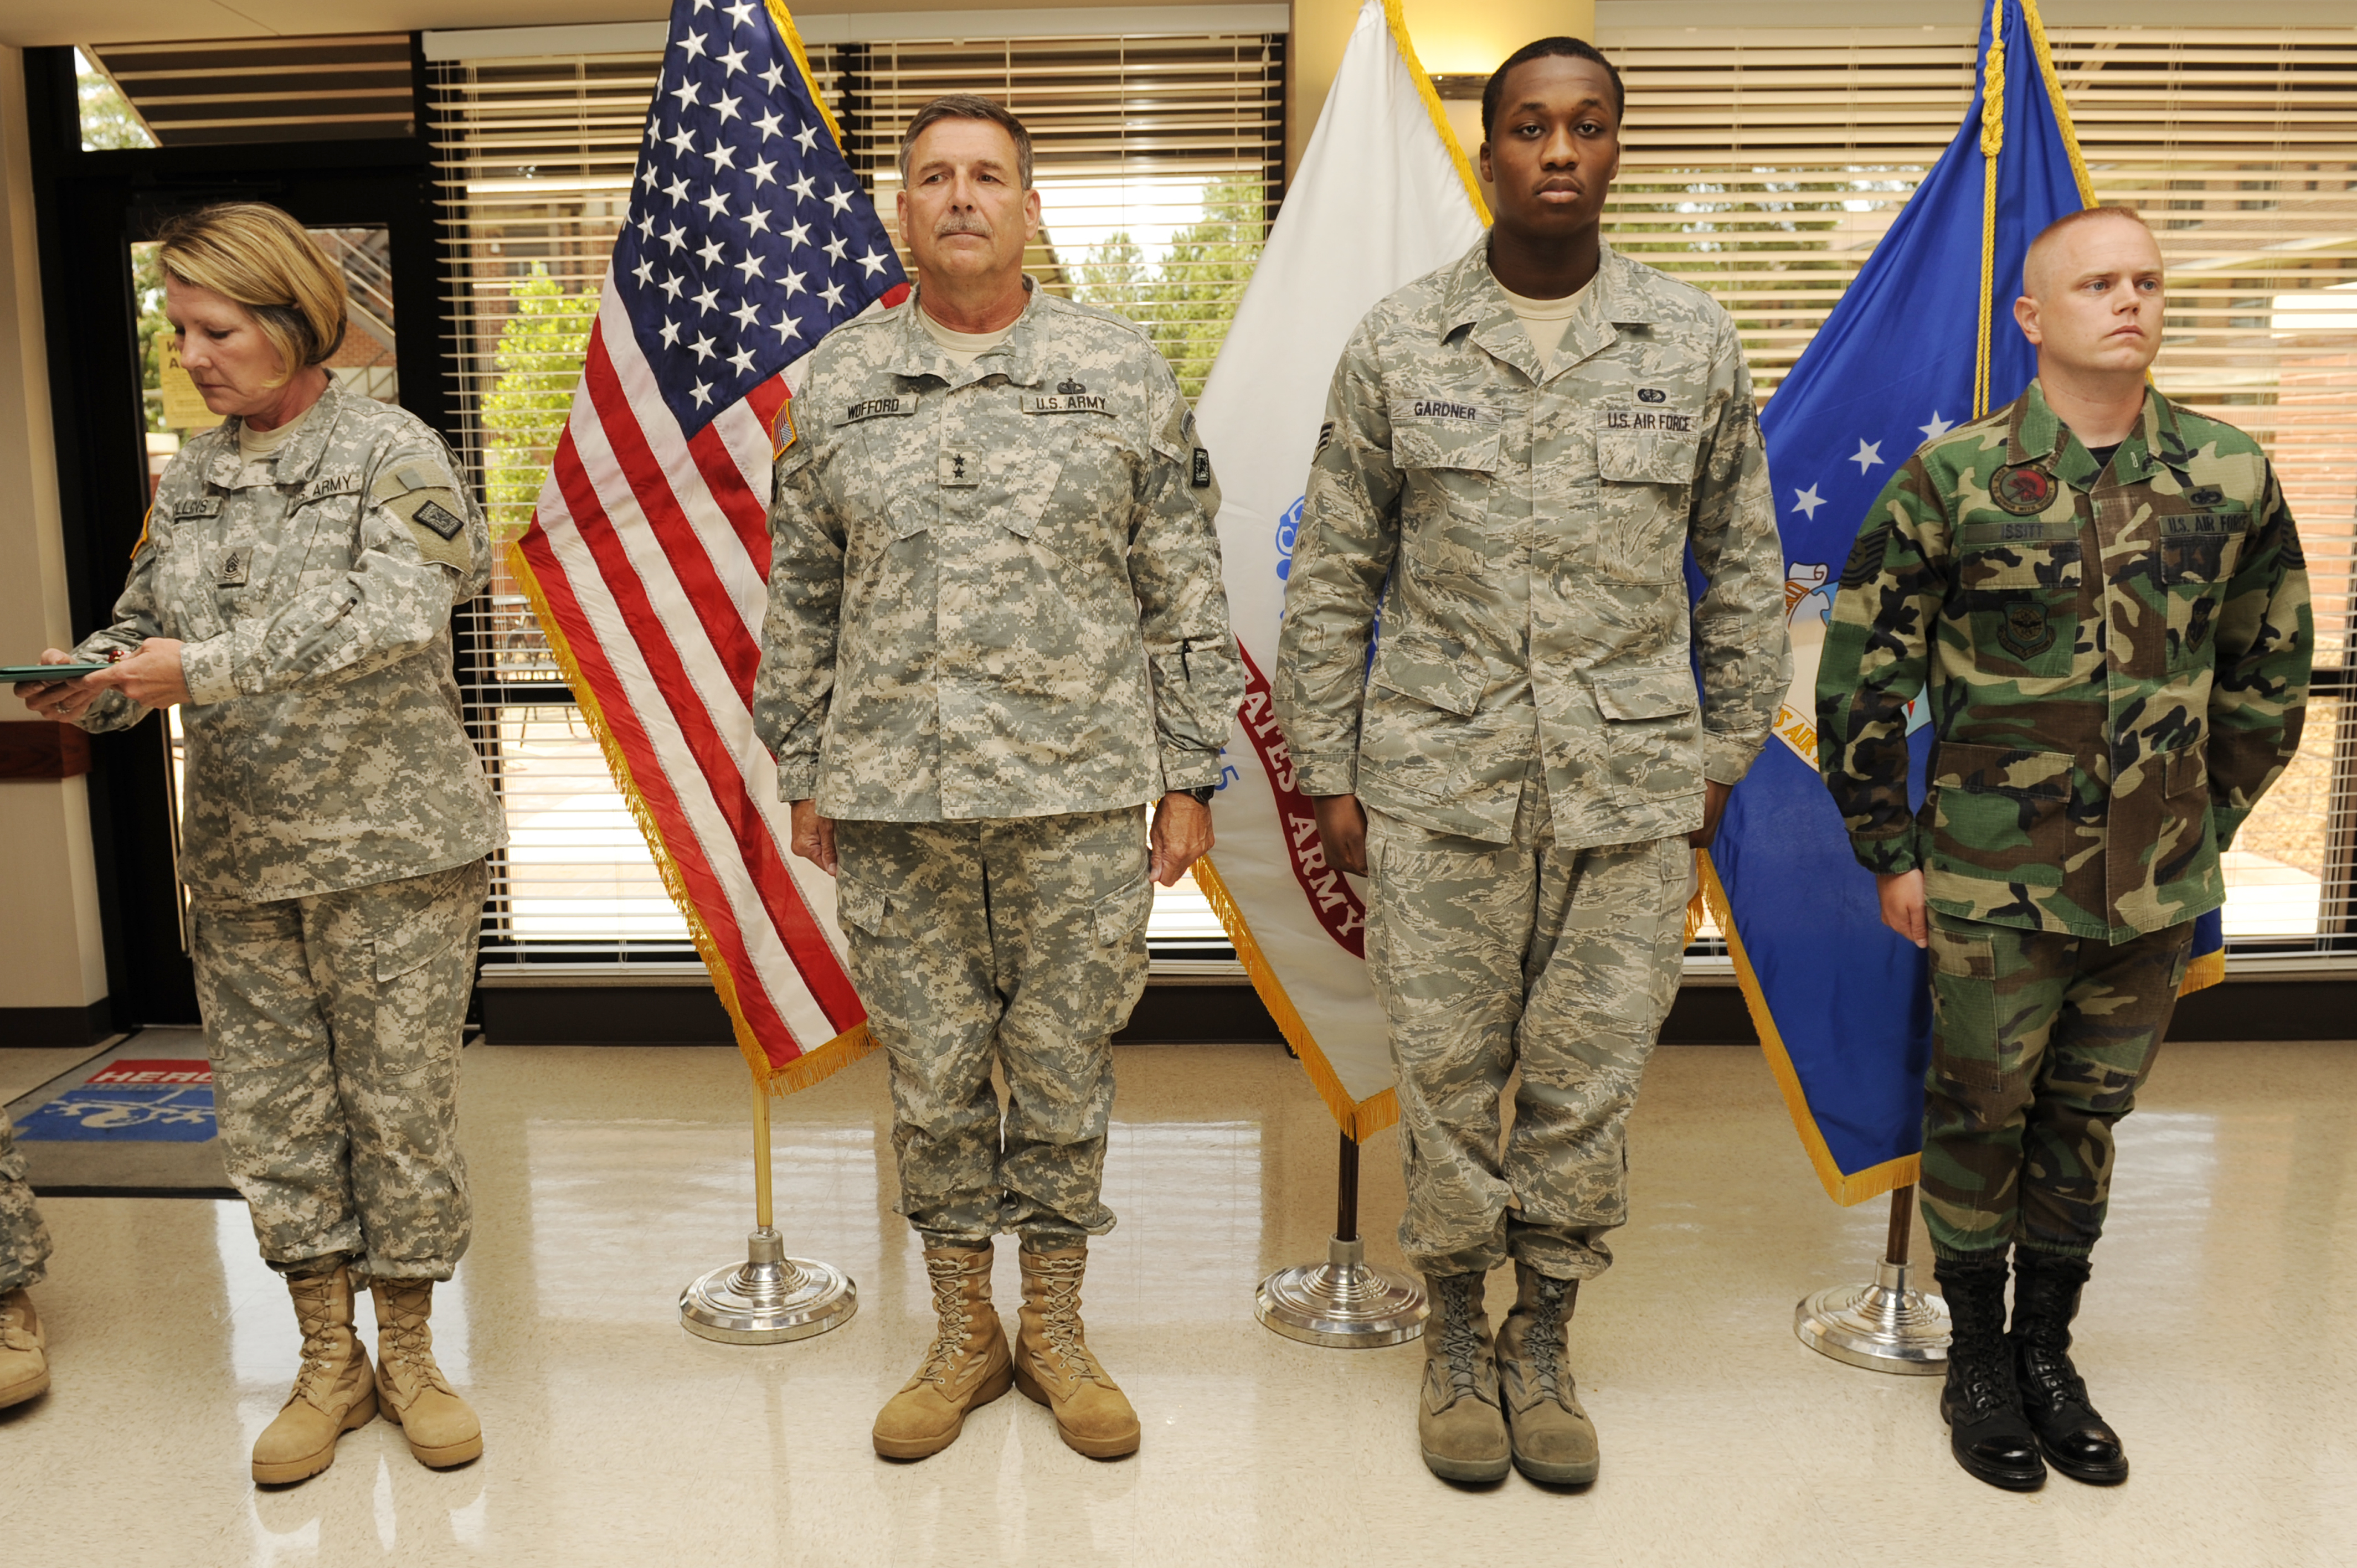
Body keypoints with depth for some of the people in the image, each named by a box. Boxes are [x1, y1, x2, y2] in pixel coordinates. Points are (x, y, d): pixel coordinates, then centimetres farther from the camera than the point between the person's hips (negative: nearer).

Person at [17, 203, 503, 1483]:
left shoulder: (390, 450, -4)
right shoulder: (190, 477, 14)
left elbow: (397, 610, -19)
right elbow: (144, 618, 15)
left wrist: (206, 668, -25)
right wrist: (93, 681, -8)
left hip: (389, 843, -5)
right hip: (238, 852, 5)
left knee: (401, 1099, 3)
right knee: (270, 1106, 9)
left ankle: (409, 1355, 21)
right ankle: (327, 1361, 25)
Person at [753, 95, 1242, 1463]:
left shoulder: (1123, 374, 3)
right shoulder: (838, 384, 8)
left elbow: (1186, 593, 3)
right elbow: (800, 597, 12)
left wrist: (1189, 776, -1)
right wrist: (802, 772, 9)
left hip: (1080, 792, -1)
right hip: (892, 797, 2)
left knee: (1068, 1067, 8)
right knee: (931, 1071, 10)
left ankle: (1057, 1329, 28)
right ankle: (963, 1334, 29)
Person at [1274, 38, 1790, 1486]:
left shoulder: (1694, 343, 6)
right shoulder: (1397, 345, 3)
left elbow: (1745, 567, 12)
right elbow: (1333, 577, 5)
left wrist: (1727, 757, 8)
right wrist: (1329, 771, 2)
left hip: (1632, 788, 1)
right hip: (1437, 782, -1)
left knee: (1592, 1082, 8)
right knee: (1447, 1073, 7)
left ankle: (1547, 1341, 29)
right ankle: (1458, 1336, 28)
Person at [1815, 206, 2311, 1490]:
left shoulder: (2232, 478, 2)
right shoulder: (1954, 477, -7)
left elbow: (2266, 677, 14)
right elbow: (1861, 671, -4)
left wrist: (2207, 829, 12)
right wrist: (1891, 854, -4)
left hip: (2156, 896, 3)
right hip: (1996, 887, -3)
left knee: (2087, 1118, 15)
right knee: (1979, 1112, 9)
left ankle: (2048, 1349, 34)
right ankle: (1977, 1358, 29)